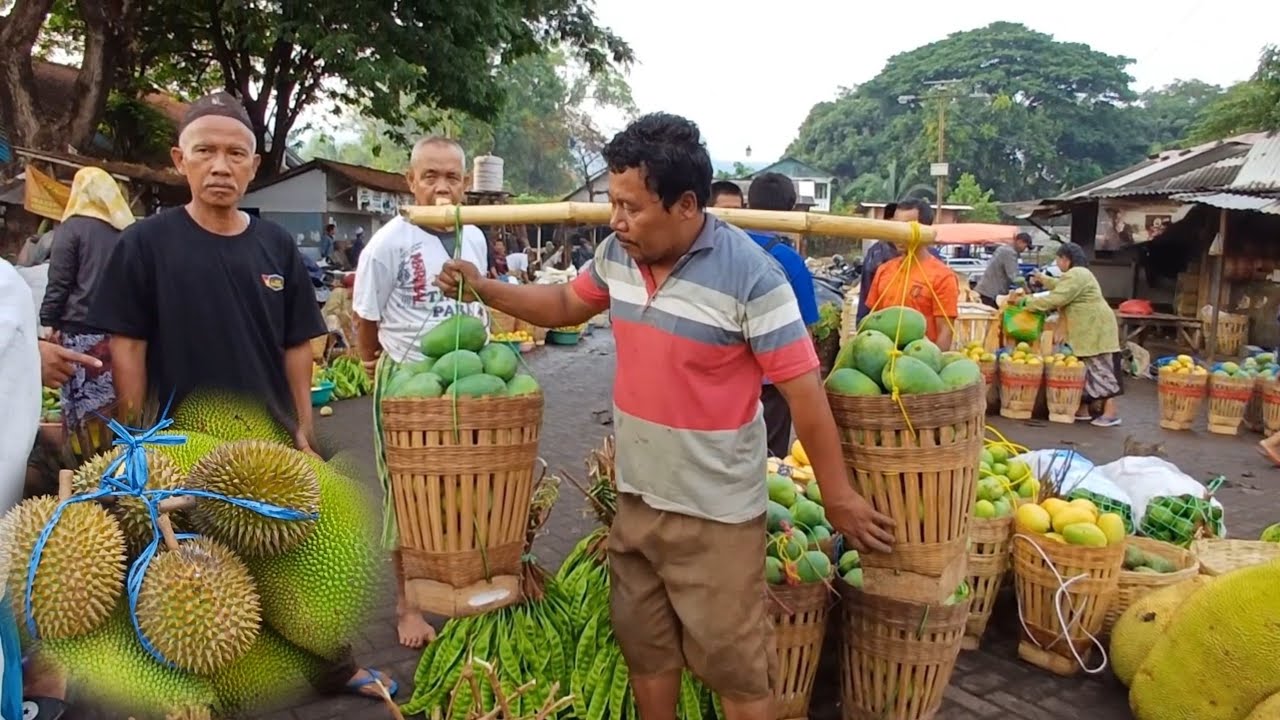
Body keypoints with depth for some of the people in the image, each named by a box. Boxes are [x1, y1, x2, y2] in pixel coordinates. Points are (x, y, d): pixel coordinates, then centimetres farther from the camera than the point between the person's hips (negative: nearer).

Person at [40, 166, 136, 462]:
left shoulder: (73, 227, -1)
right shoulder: (130, 230, 11)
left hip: (83, 331, -4)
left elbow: (59, 283, -4)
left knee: (84, 409, 0)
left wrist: (49, 323, 2)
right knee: (117, 408, 7)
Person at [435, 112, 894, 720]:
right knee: (645, 650, 22)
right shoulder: (616, 254, -2)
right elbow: (567, 306, 17)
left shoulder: (750, 275, -21)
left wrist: (838, 498, -11)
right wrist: (483, 288, 6)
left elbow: (803, 390, -17)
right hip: (635, 496, 6)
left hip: (714, 512, -6)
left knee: (735, 670, 8)